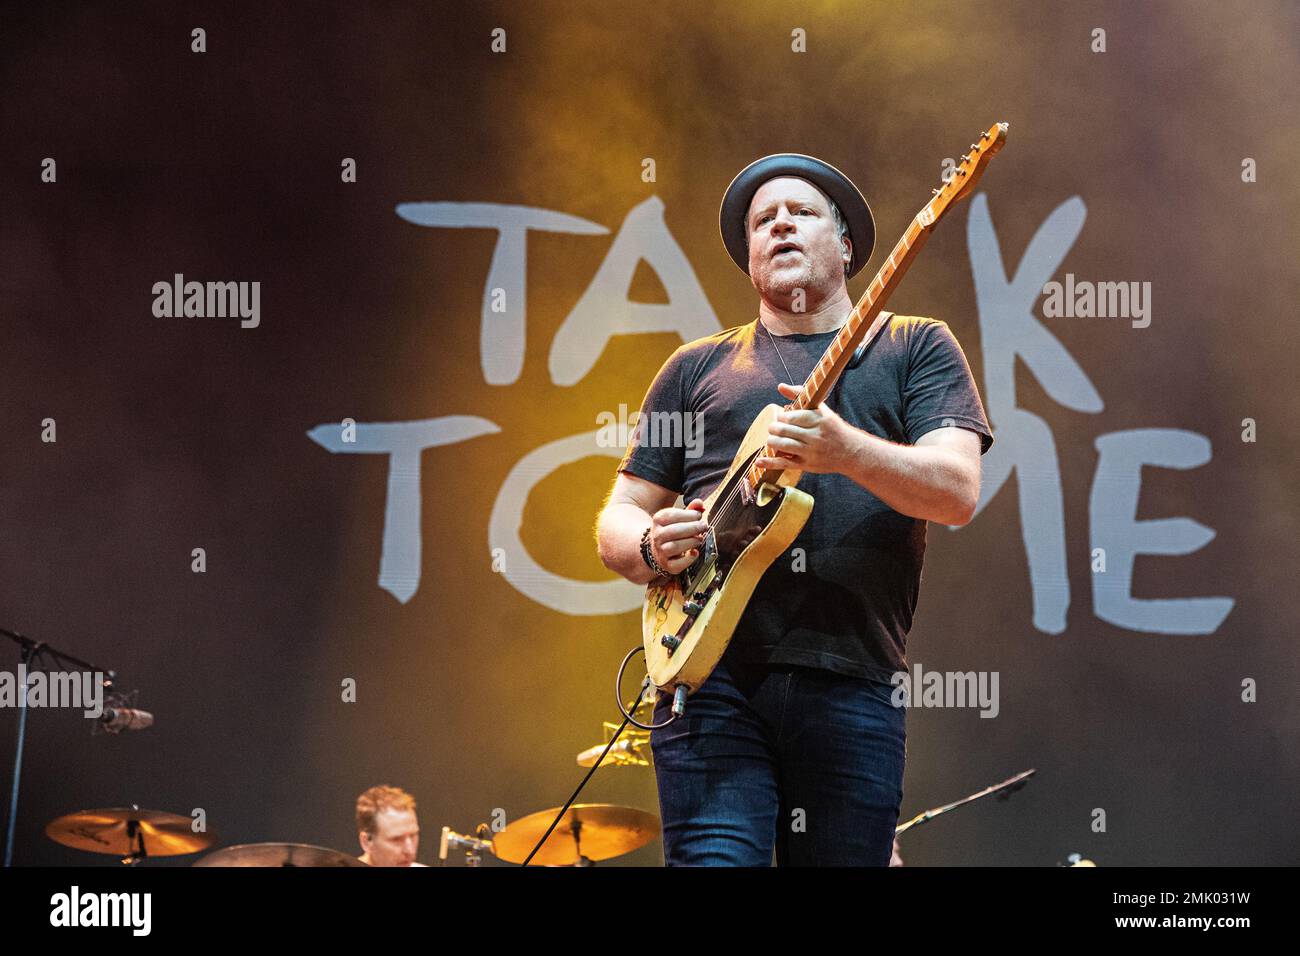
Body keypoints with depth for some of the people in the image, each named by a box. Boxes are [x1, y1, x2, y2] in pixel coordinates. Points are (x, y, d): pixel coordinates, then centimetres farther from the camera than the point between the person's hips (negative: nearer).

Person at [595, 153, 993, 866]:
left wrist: (846, 451, -21)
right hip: (711, 673, 1)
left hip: (852, 681, -1)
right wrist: (651, 546, -5)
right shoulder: (697, 367, 20)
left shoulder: (914, 347, 13)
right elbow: (617, 520, 20)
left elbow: (958, 492, -3)